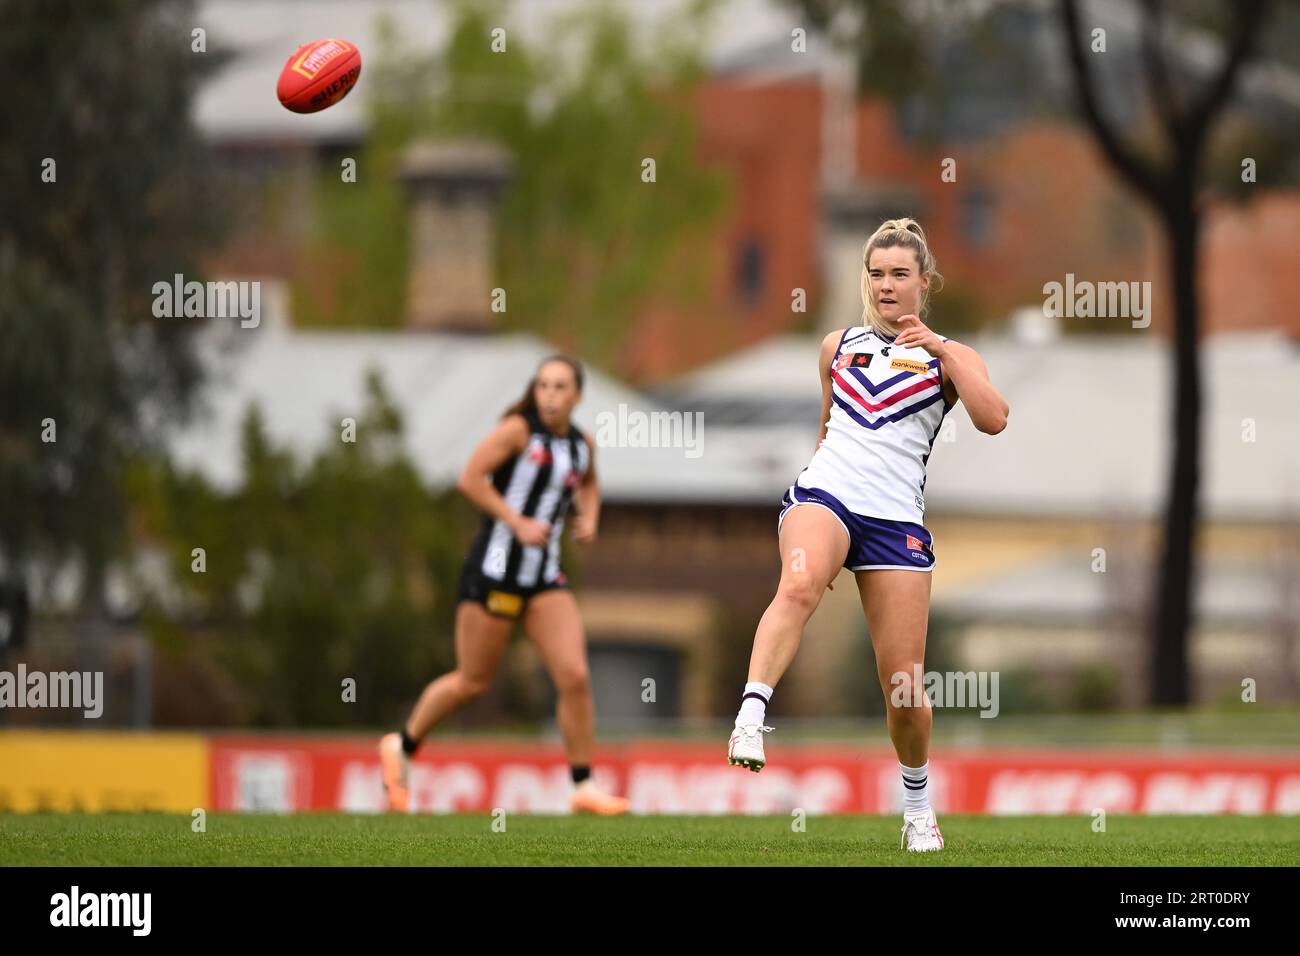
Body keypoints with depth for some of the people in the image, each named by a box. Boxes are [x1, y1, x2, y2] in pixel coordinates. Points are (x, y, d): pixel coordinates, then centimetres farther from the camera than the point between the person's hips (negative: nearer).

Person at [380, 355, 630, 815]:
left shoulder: (582, 445, 9)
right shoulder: (519, 430, -10)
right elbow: (470, 479, -16)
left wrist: (589, 517, 10)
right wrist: (518, 523, -20)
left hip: (545, 578, 5)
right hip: (495, 569, -5)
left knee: (574, 677, -8)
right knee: (472, 683, 4)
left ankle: (584, 787, 0)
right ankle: (402, 747, 27)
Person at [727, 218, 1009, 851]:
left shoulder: (948, 356, 7)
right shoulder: (837, 347, 17)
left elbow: (993, 420, -11)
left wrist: (943, 350, -16)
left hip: (896, 519, -1)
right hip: (823, 493, 1)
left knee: (902, 686, -1)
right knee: (799, 586, -37)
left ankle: (918, 806, 22)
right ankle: (750, 717, -49)